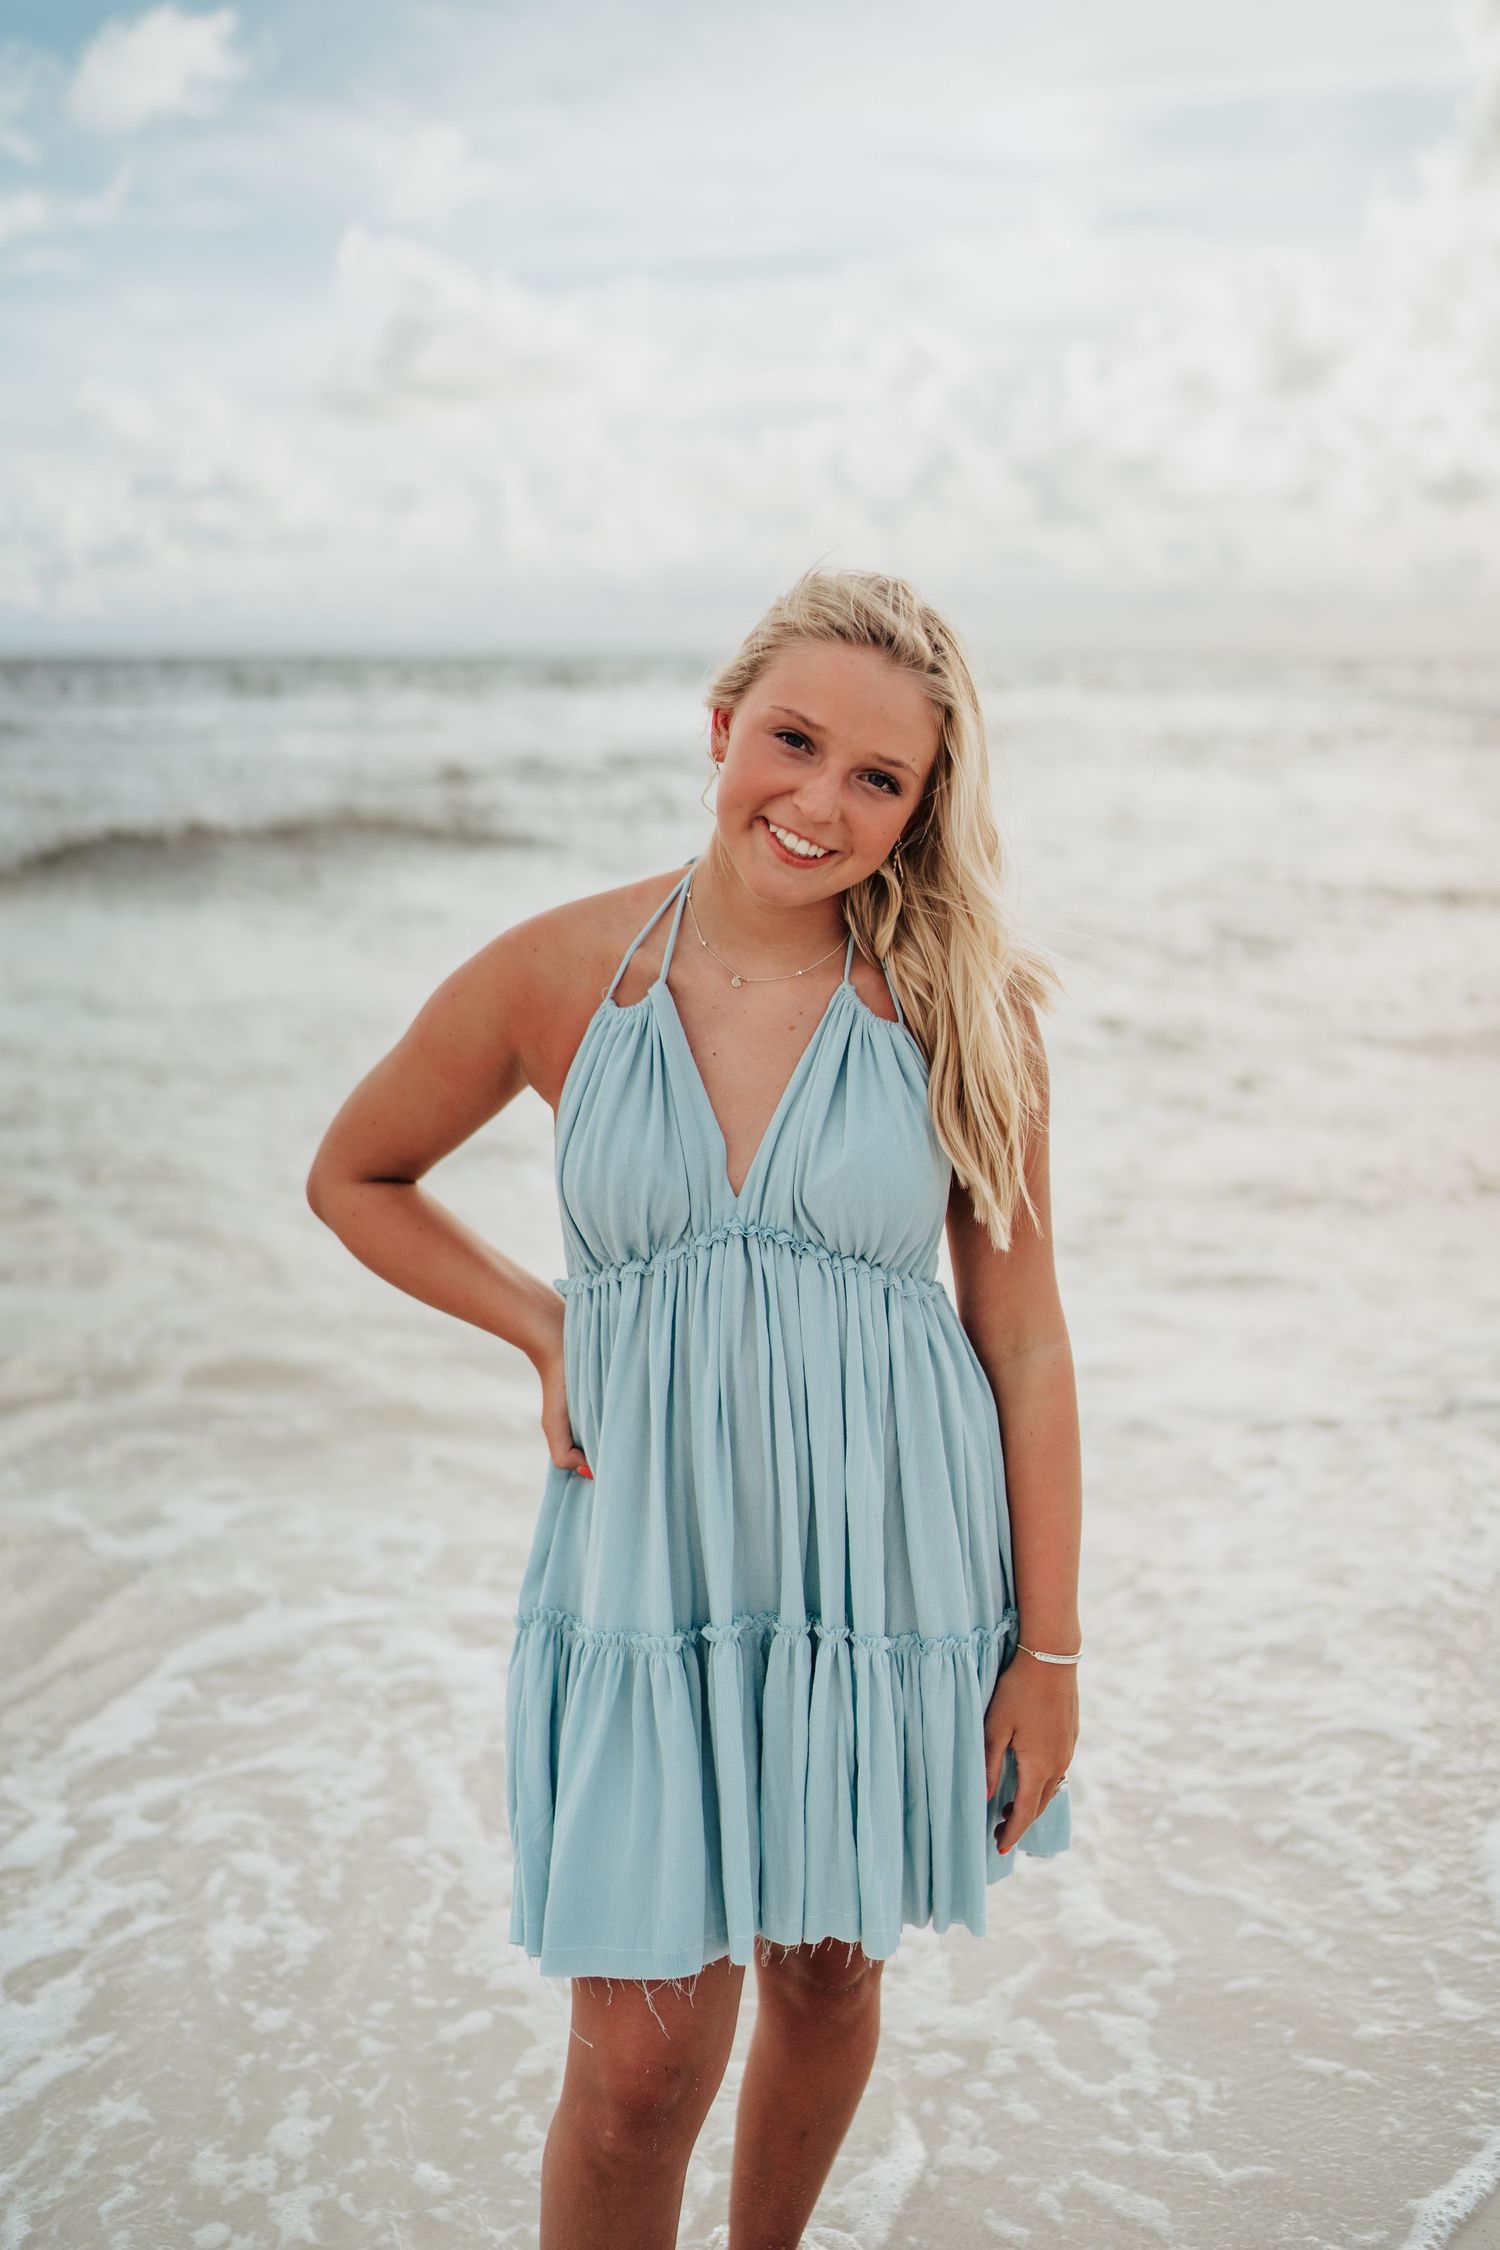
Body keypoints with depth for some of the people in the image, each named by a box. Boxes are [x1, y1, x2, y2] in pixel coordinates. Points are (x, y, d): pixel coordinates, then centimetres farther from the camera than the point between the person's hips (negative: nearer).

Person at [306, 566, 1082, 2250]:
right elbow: (353, 1178, 10)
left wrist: (1048, 1649, -2)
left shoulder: (958, 1005, -7)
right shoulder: (558, 975, -6)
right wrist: (546, 1332, -1)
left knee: (827, 1973, 19)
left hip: (892, 1565, 1)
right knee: (639, 2060, -1)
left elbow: (1023, 1340, -3)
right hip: (651, 1563, 0)